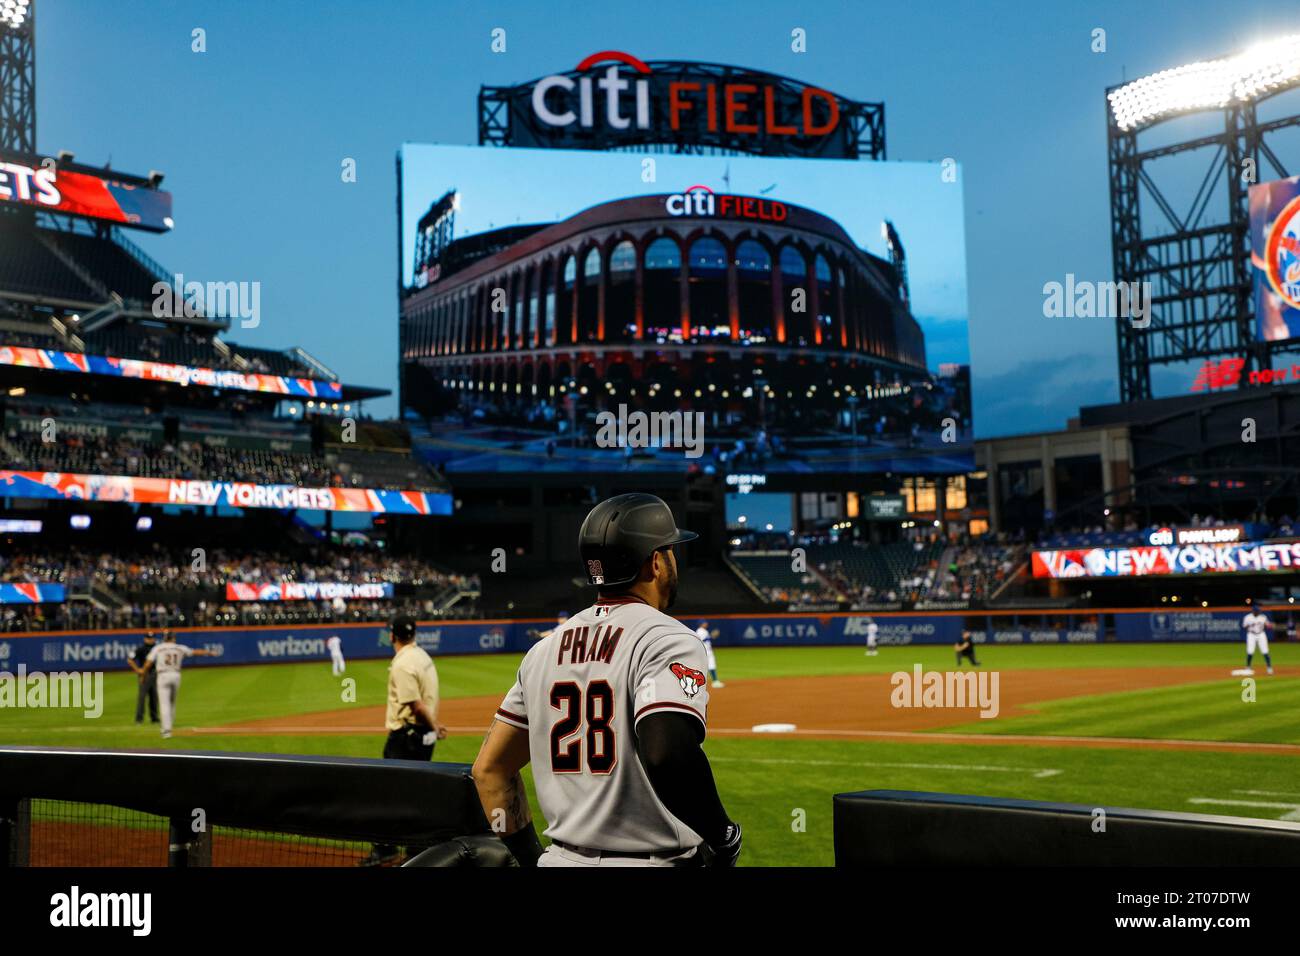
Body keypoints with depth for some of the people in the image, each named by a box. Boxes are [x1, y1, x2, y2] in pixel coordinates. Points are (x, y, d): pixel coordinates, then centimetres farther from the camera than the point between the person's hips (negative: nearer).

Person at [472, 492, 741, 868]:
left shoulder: (545, 649, 9)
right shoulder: (668, 639, -12)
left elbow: (489, 768, 12)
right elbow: (667, 755, -29)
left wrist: (531, 856, 16)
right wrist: (724, 837, -15)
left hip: (561, 859, 7)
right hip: (655, 862, -6)